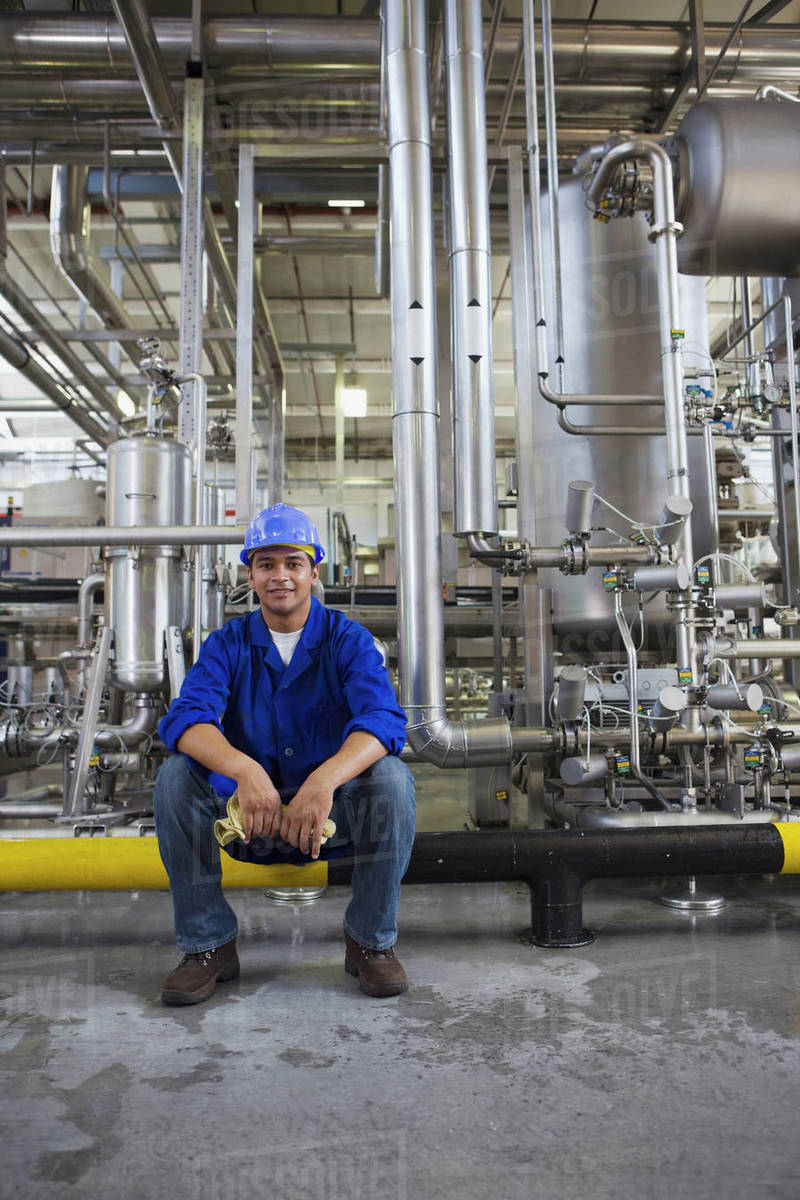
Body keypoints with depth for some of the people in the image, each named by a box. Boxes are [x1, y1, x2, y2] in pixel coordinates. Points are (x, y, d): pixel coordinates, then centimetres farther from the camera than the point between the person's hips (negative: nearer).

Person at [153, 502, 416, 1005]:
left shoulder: (348, 640, -5)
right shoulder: (227, 645, 0)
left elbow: (384, 718, -23)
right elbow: (185, 718, -19)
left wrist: (325, 780, -43)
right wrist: (245, 770, -40)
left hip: (333, 814, -1)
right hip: (250, 814, 2)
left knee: (391, 775, -29)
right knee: (176, 776, -23)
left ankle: (372, 940, -8)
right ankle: (208, 944, -7)